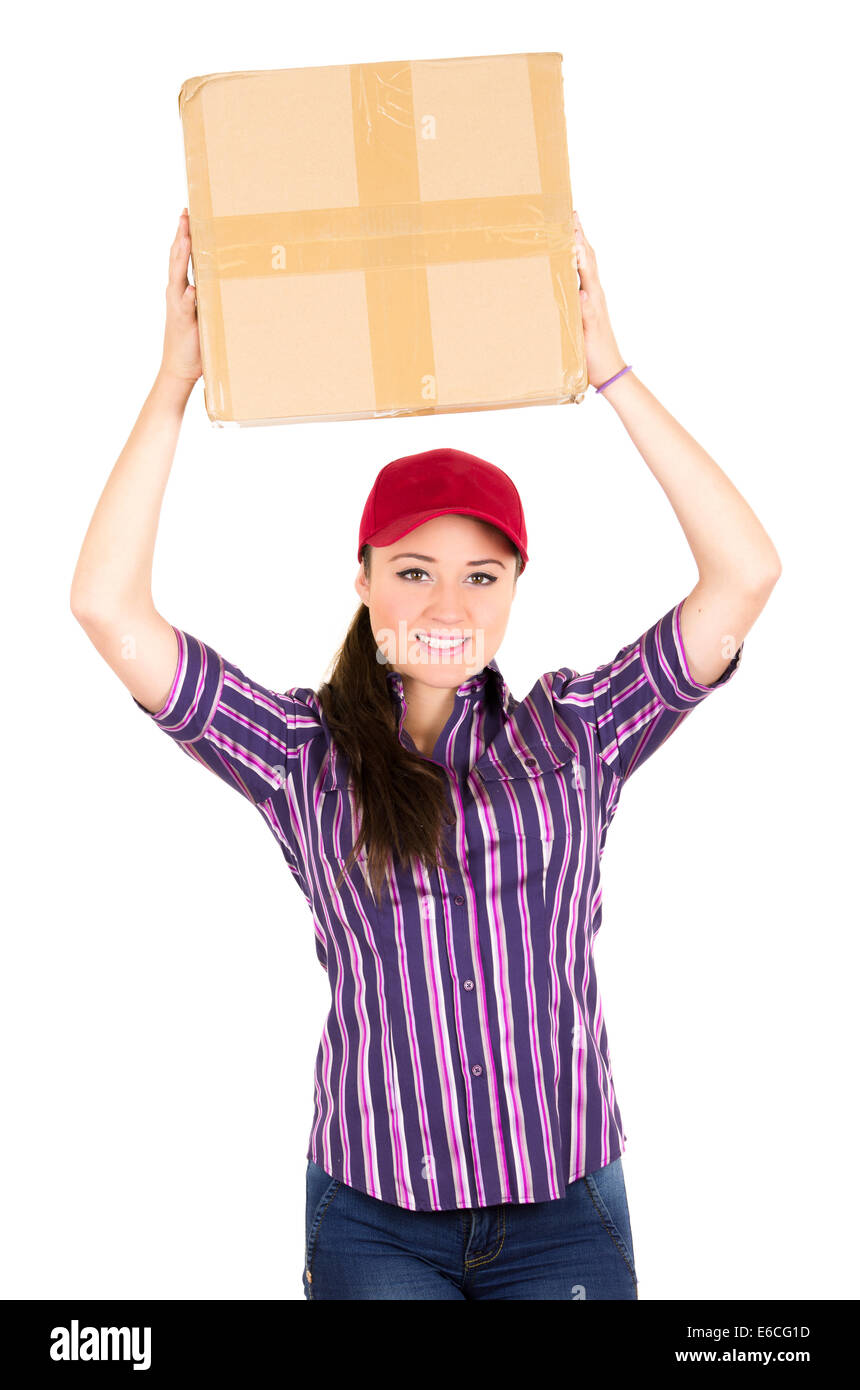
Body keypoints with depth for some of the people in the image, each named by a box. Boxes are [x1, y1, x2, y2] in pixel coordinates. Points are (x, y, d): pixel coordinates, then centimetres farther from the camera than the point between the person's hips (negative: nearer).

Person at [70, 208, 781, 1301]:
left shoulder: (575, 734, 2)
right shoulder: (304, 754, 1)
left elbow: (745, 573, -6)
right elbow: (109, 609, -6)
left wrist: (610, 370, -6)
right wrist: (176, 376, -7)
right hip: (374, 1218, 0)